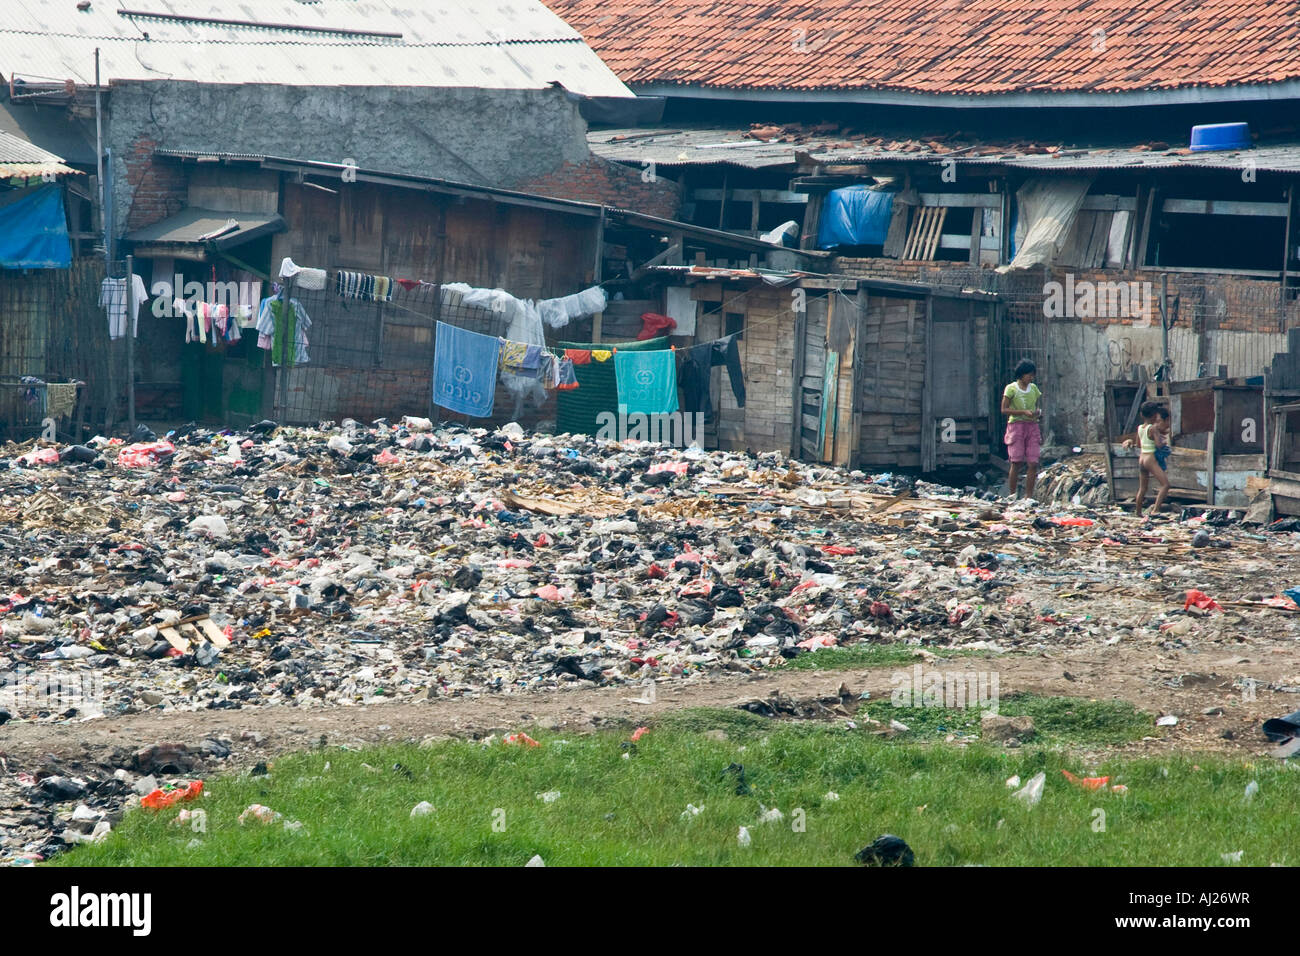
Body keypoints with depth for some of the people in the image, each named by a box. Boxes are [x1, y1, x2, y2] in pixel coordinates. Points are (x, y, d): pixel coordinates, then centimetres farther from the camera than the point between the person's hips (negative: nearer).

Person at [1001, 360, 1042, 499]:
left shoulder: (1033, 388, 14)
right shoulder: (1011, 389, -1)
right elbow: (1004, 409, -6)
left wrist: (1038, 413, 0)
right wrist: (1024, 412, -16)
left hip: (1032, 426, 4)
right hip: (1016, 425, -4)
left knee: (1033, 464, -6)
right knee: (1017, 463, -9)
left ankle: (1029, 496, -3)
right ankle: (1012, 495, -3)